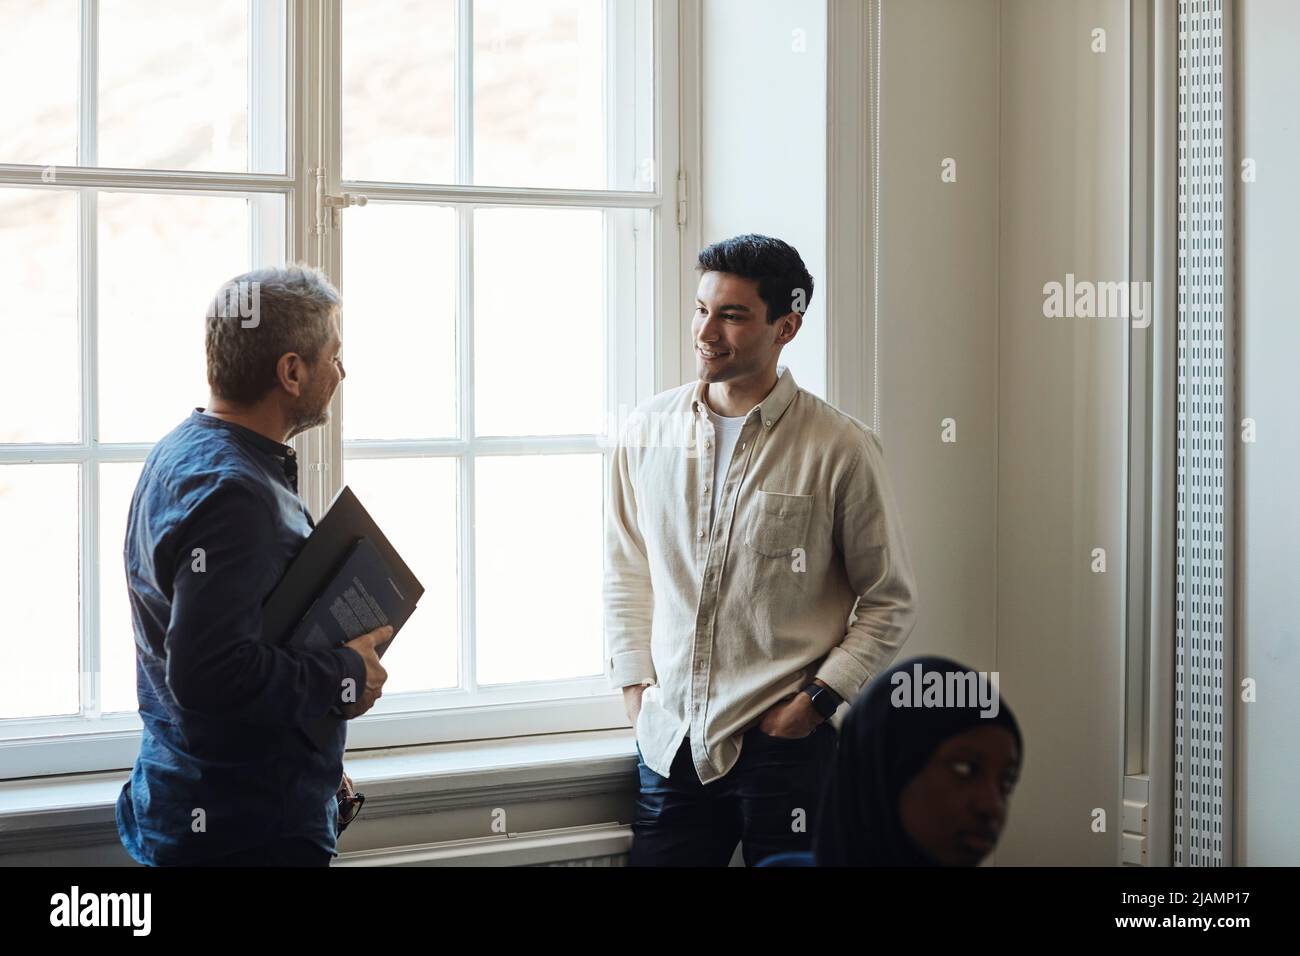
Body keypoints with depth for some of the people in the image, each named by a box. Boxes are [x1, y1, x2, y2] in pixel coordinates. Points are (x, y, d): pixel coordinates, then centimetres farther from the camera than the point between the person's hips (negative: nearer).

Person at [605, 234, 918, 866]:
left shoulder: (841, 449, -6)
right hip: (670, 740, 3)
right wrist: (636, 684, 7)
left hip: (783, 744, -3)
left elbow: (889, 603, 0)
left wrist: (818, 697, -8)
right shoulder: (647, 433, 5)